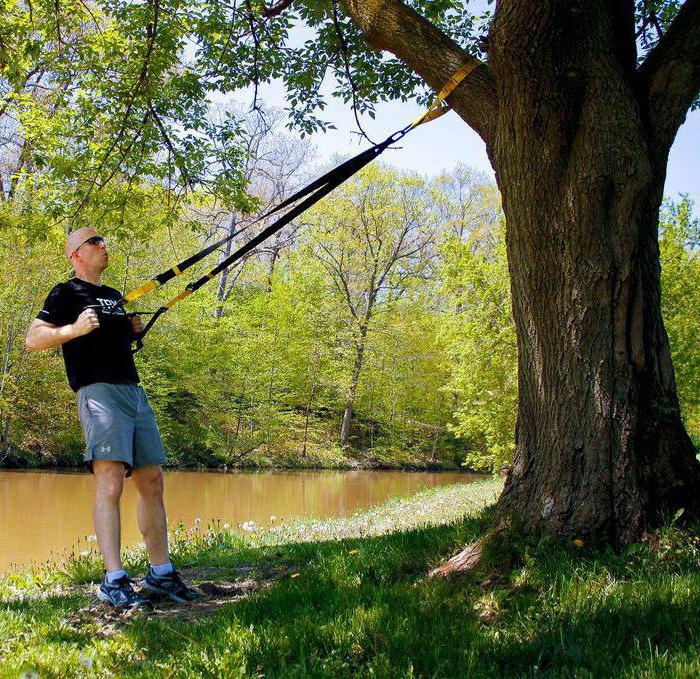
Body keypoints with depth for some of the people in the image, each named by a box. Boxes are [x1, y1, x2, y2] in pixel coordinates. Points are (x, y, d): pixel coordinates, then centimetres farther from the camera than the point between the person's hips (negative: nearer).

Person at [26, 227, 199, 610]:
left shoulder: (114, 296, 26)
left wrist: (134, 330, 14)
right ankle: (113, 582, -18)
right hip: (99, 392, -8)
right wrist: (74, 329, -22)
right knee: (110, 482, -18)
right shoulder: (67, 293, 4)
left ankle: (161, 573, 11)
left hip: (135, 392, 8)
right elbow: (33, 339, -5)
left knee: (152, 482, 4)